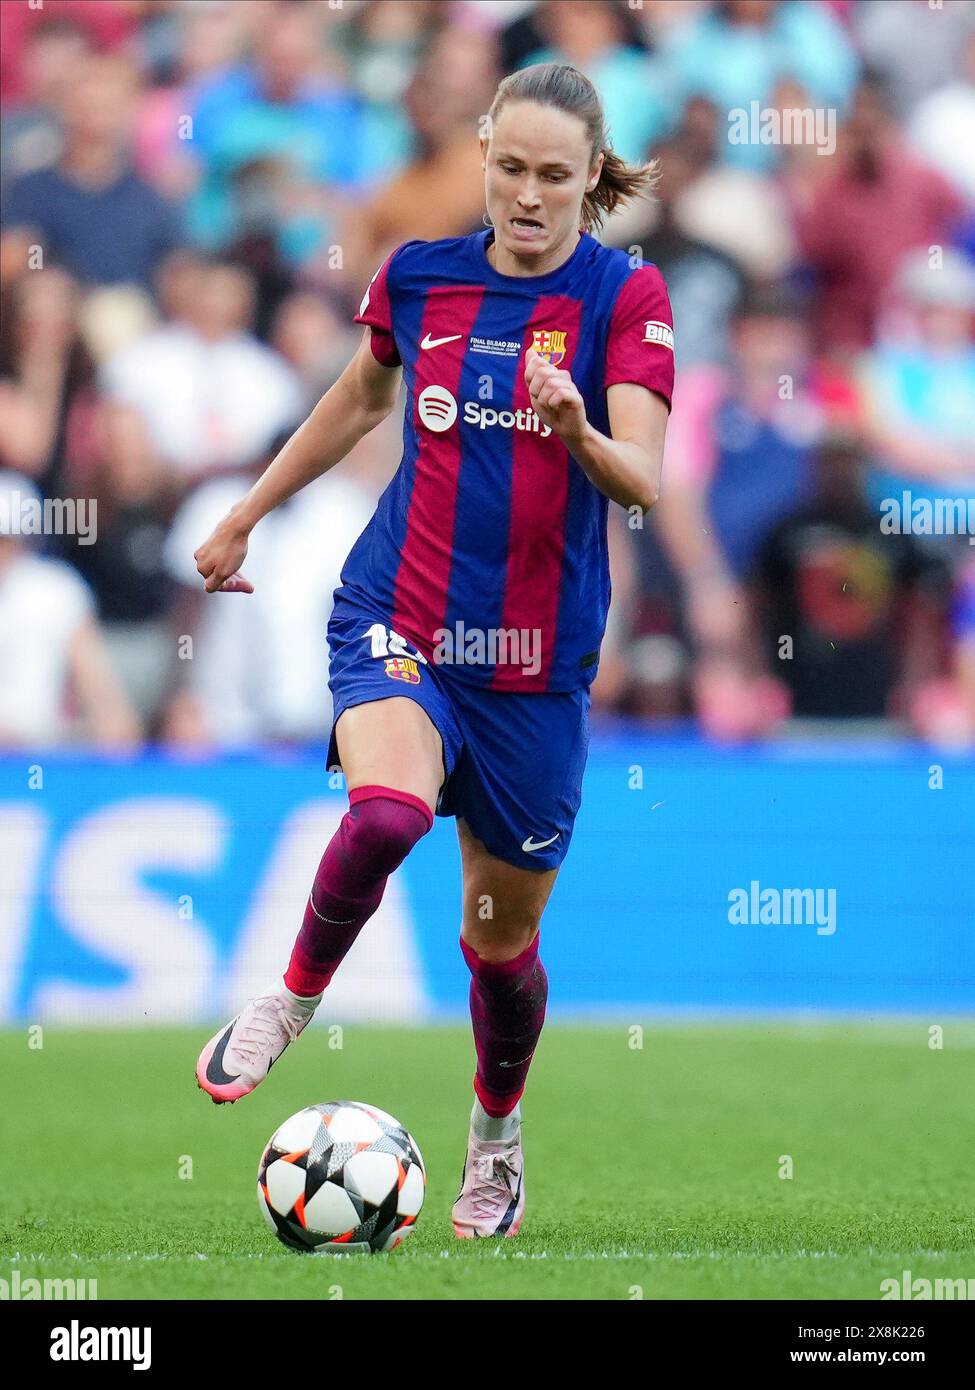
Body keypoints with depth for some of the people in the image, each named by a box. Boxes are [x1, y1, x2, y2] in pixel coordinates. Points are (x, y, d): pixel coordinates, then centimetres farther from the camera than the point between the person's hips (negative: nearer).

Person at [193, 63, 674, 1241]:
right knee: (387, 810, -32)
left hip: (535, 655, 0)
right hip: (398, 616, 0)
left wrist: (580, 433, -39)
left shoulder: (625, 296, -7)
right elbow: (360, 397, 22)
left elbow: (642, 482, -18)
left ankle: (496, 1137, 38)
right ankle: (292, 1000, -7)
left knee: (502, 938, 10)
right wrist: (247, 516, 29)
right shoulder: (420, 275, 2)